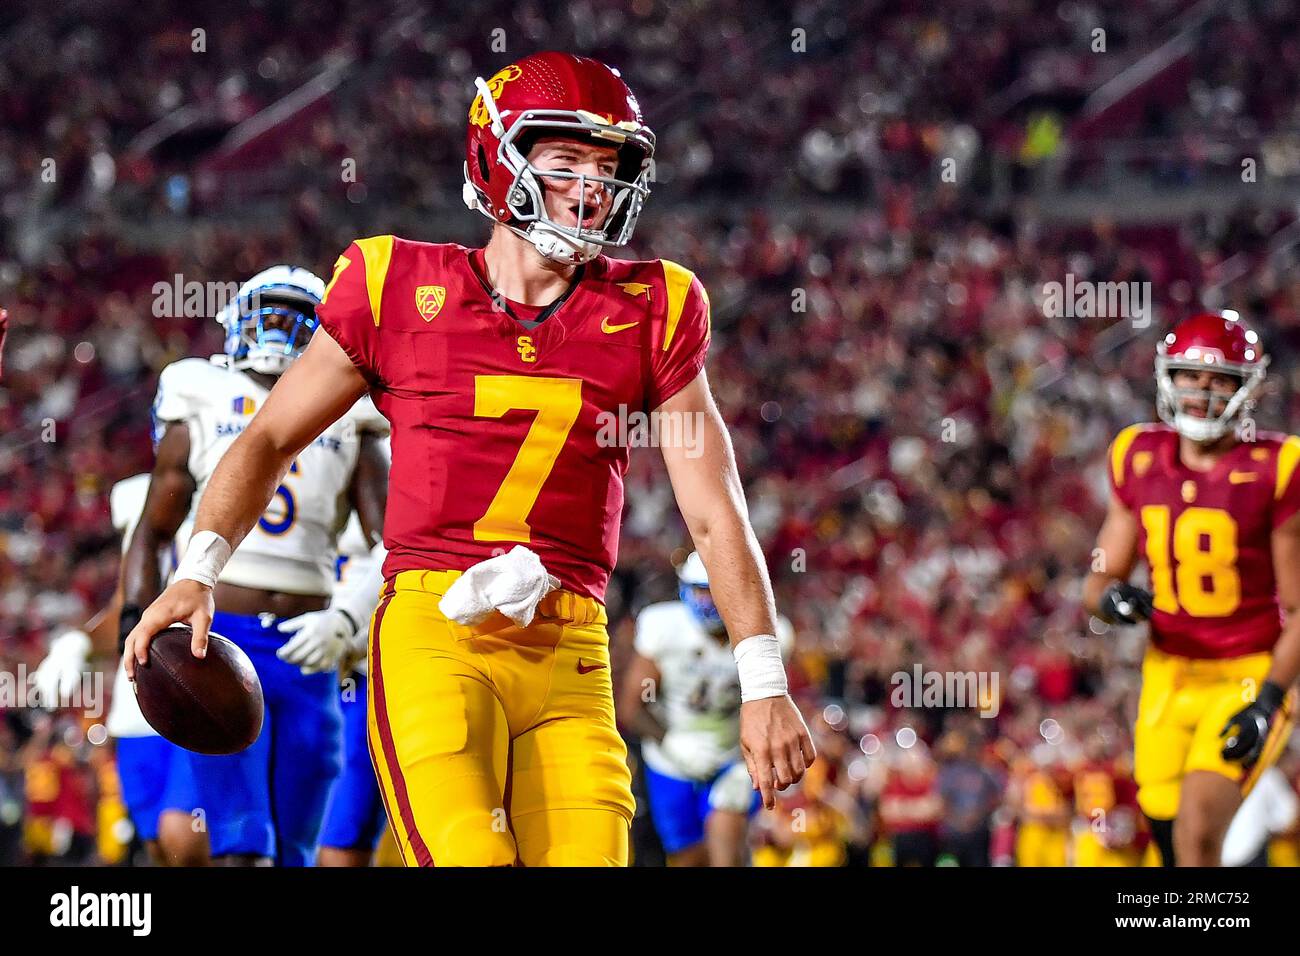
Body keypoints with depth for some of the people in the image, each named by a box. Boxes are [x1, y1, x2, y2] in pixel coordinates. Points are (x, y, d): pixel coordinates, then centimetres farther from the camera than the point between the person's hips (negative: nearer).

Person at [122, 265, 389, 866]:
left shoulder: (348, 424, 11)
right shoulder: (203, 413, 9)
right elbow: (151, 534, 14)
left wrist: (348, 621, -15)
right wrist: (136, 625, -3)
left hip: (307, 652, 3)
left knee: (291, 853, 7)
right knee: (242, 845, -16)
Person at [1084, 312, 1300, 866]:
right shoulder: (1140, 462, 3)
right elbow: (1100, 581, 9)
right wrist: (1111, 598, -15)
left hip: (1250, 675, -5)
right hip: (1169, 674, 5)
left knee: (1198, 829, -21)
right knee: (1170, 838, 4)